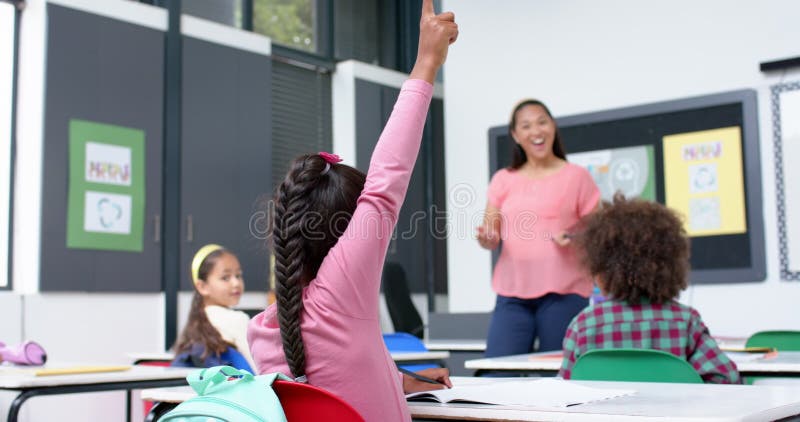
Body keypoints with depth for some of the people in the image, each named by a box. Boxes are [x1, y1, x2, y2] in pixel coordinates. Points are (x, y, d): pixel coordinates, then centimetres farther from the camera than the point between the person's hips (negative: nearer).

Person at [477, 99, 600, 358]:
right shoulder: (503, 180, 12)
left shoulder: (576, 176, 4)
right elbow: (491, 236, 10)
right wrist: (486, 239, -13)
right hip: (512, 292, 3)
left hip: (564, 292, -2)